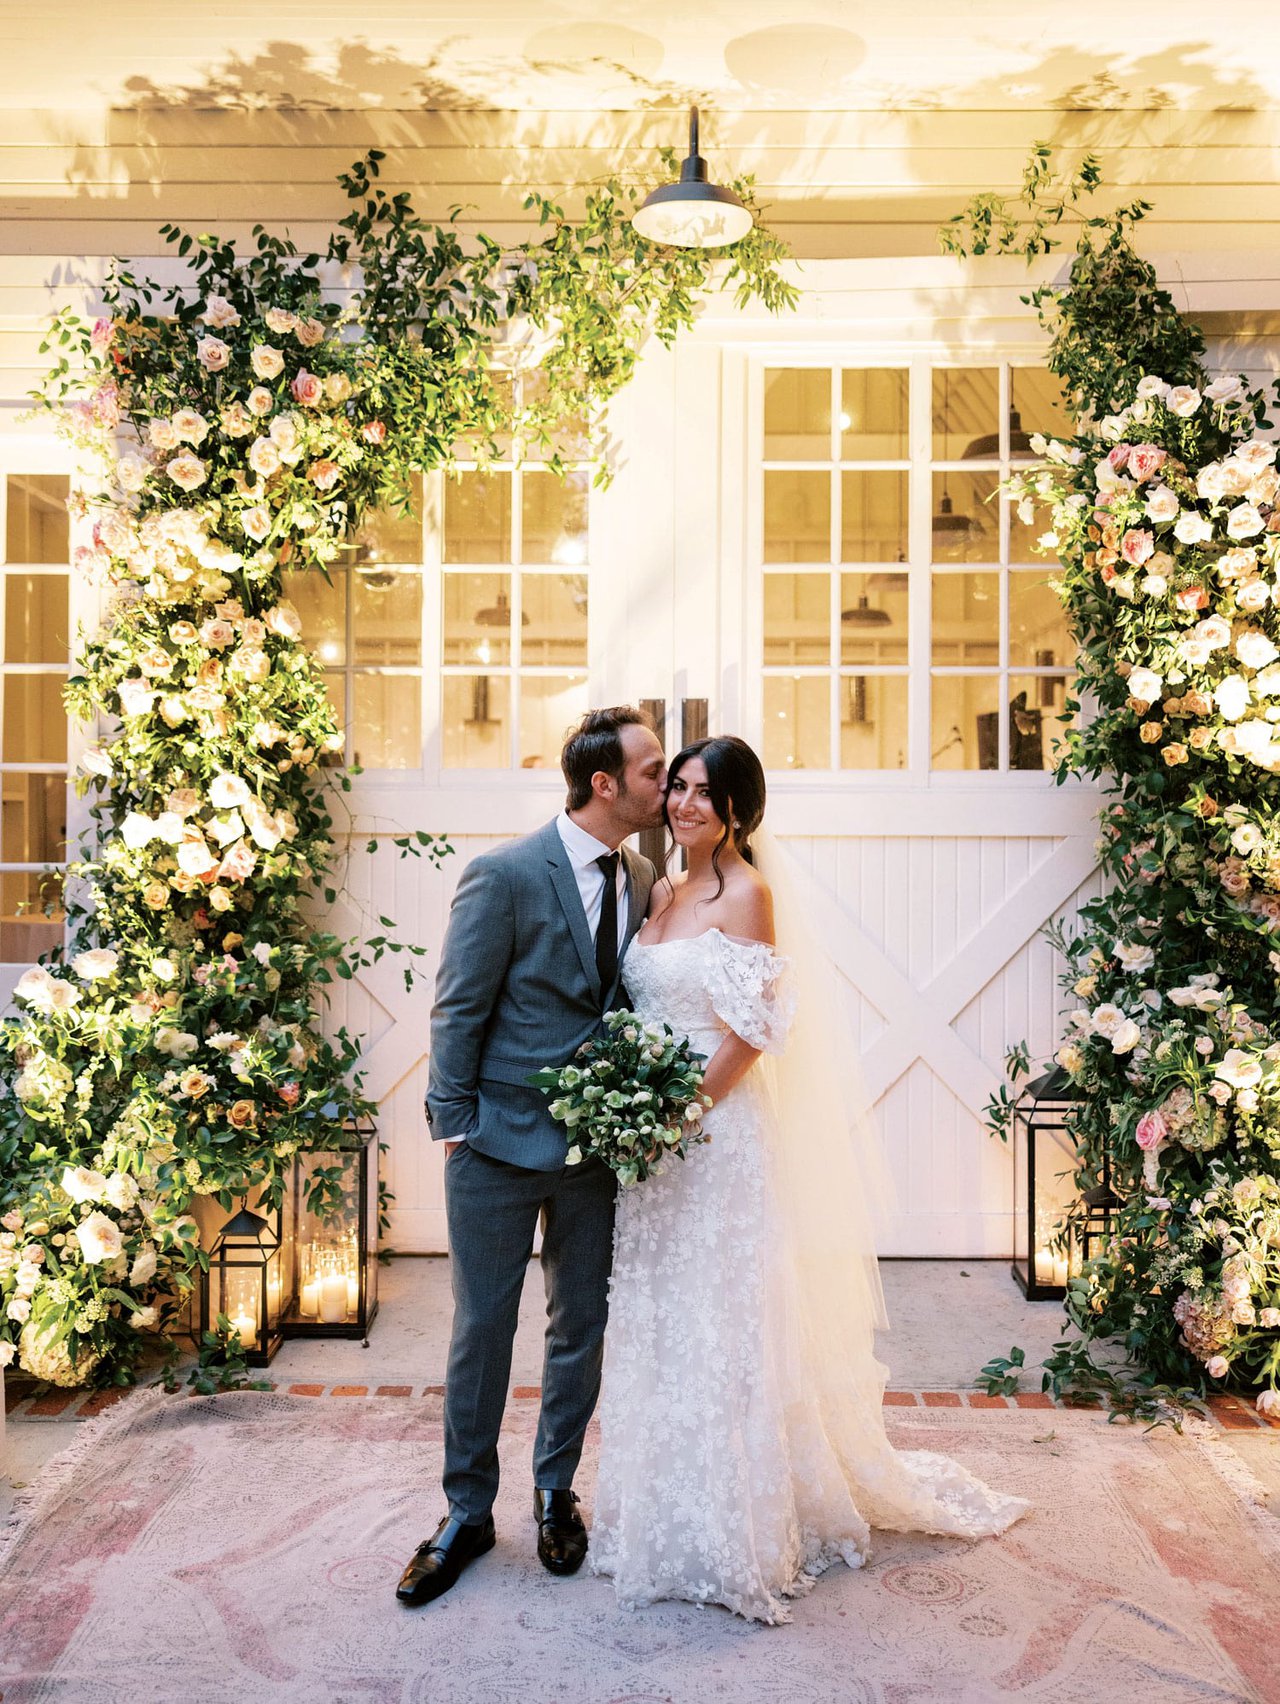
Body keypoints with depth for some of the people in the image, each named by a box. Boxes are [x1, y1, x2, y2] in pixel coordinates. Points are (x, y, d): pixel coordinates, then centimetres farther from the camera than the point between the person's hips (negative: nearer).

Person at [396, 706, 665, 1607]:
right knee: (482, 1329, 9)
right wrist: (455, 1125, -8)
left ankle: (556, 1492, 37)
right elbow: (458, 1010, -9)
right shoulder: (504, 874, -14)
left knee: (582, 1326, 16)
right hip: (502, 1138, -5)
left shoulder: (642, 878, 3)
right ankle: (468, 1512, 28)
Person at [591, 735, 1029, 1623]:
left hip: (719, 1129, -7)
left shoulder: (748, 893, -11)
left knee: (721, 1323, 2)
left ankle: (735, 1531, 18)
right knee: (658, 1320, 15)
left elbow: (751, 1033, -15)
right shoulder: (662, 892, 11)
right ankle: (666, 1511, 32)